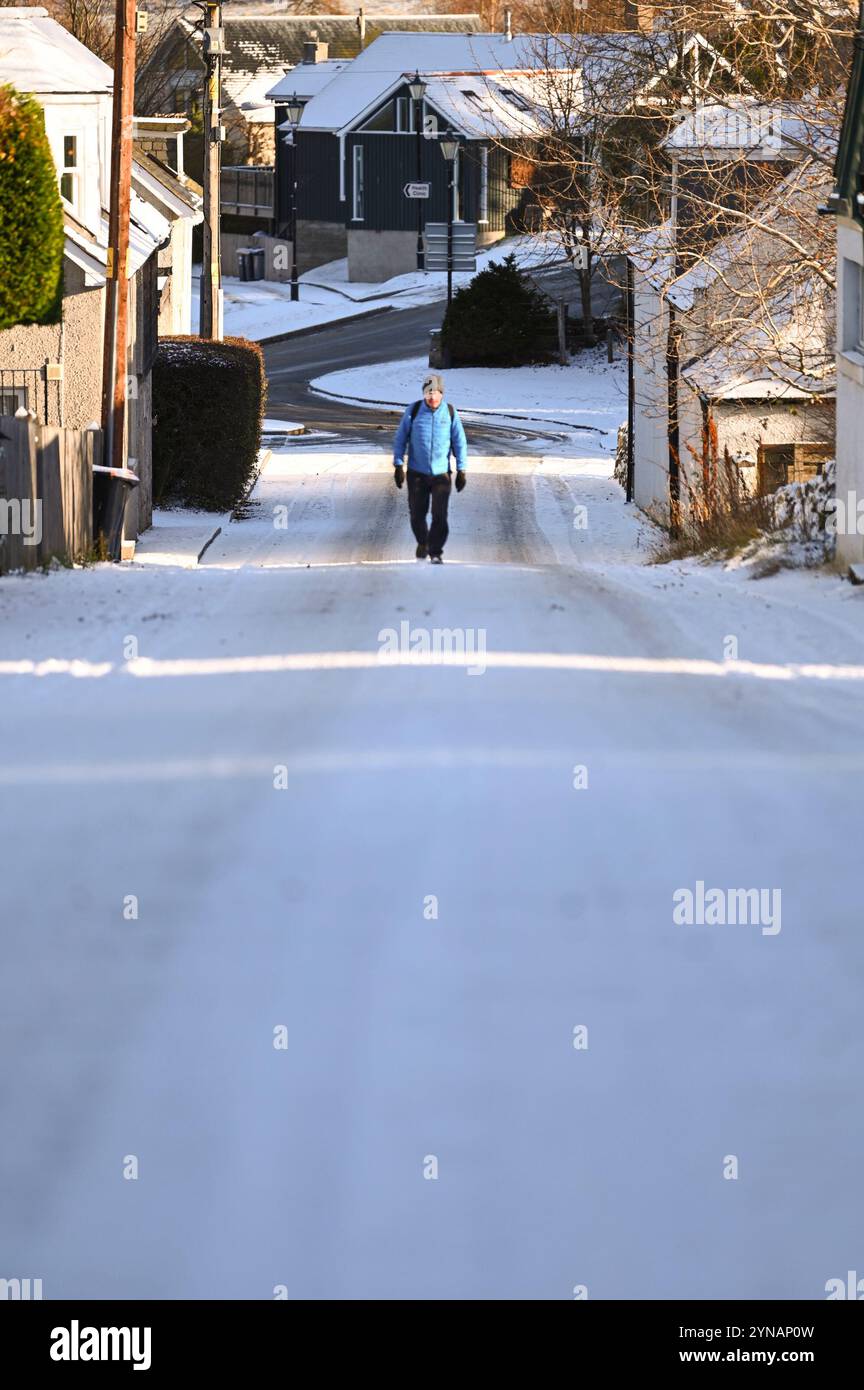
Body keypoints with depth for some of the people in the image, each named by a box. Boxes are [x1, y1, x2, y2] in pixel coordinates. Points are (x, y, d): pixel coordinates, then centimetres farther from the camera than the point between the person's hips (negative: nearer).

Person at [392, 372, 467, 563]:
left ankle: (436, 552, 1)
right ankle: (422, 542, 35)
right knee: (417, 513, 8)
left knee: (440, 516, -9)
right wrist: (398, 465, -2)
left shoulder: (450, 413, -1)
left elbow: (459, 442, 5)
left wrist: (461, 470, 2)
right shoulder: (414, 411, -3)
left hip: (441, 474, -1)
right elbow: (400, 438, 3)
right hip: (417, 473, 1)